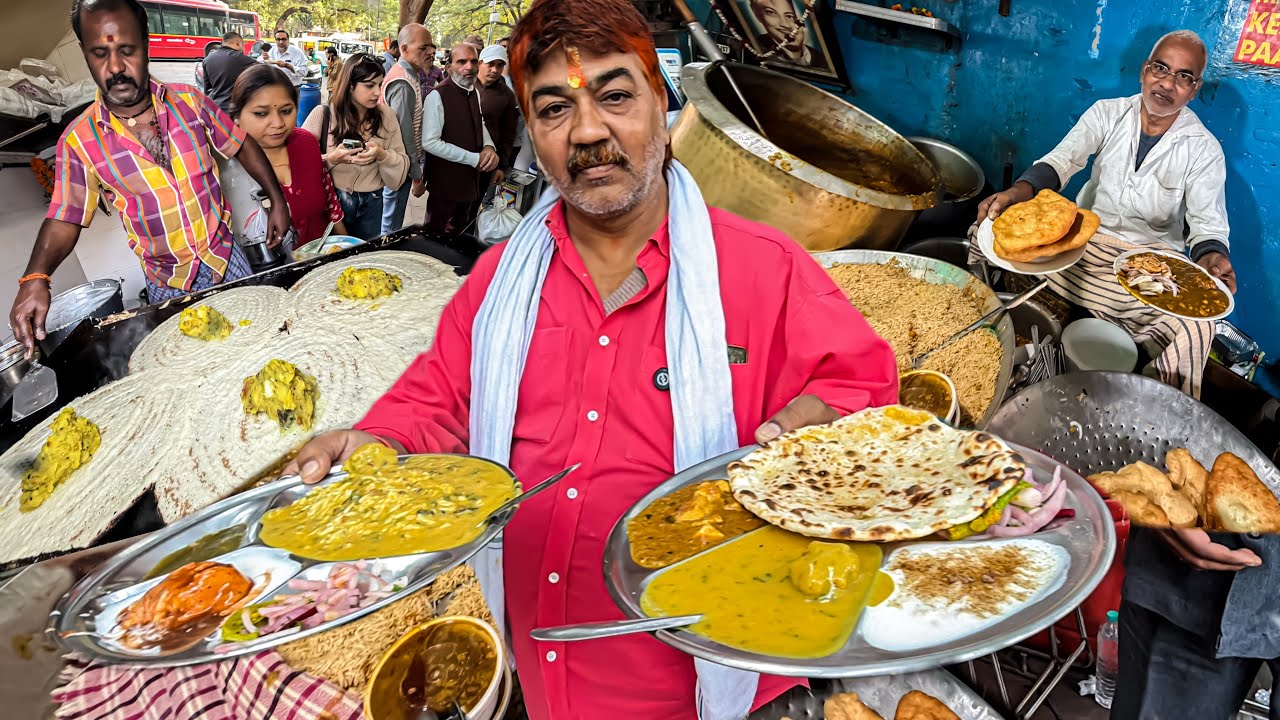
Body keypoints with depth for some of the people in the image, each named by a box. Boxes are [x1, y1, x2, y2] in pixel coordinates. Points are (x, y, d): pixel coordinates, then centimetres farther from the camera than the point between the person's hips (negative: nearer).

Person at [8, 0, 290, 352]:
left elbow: (241, 145, 3)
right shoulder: (79, 141, -13)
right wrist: (35, 278, -23)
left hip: (226, 258, 1)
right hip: (168, 285, -1)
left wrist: (277, 200, 2)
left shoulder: (190, 102, -11)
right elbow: (65, 218, -8)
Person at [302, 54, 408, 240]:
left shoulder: (386, 116, -2)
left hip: (371, 203, 3)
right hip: (331, 201, -2)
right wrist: (331, 159, -25)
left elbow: (401, 167, -1)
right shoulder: (323, 114, -9)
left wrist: (382, 155, -21)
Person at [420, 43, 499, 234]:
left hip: (470, 180, 7)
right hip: (445, 181, -7)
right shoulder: (438, 96, -18)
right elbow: (430, 142, -23)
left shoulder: (475, 93, 6)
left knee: (460, 234, 20)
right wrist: (474, 159, -21)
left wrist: (489, 147, -4)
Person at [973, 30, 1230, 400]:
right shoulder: (1107, 114, 2)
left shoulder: (1203, 149, -2)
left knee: (1196, 323, -32)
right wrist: (1017, 192, -35)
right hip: (1083, 238, 2)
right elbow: (1060, 162, -12)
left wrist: (1212, 258, -32)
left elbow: (1208, 225, -6)